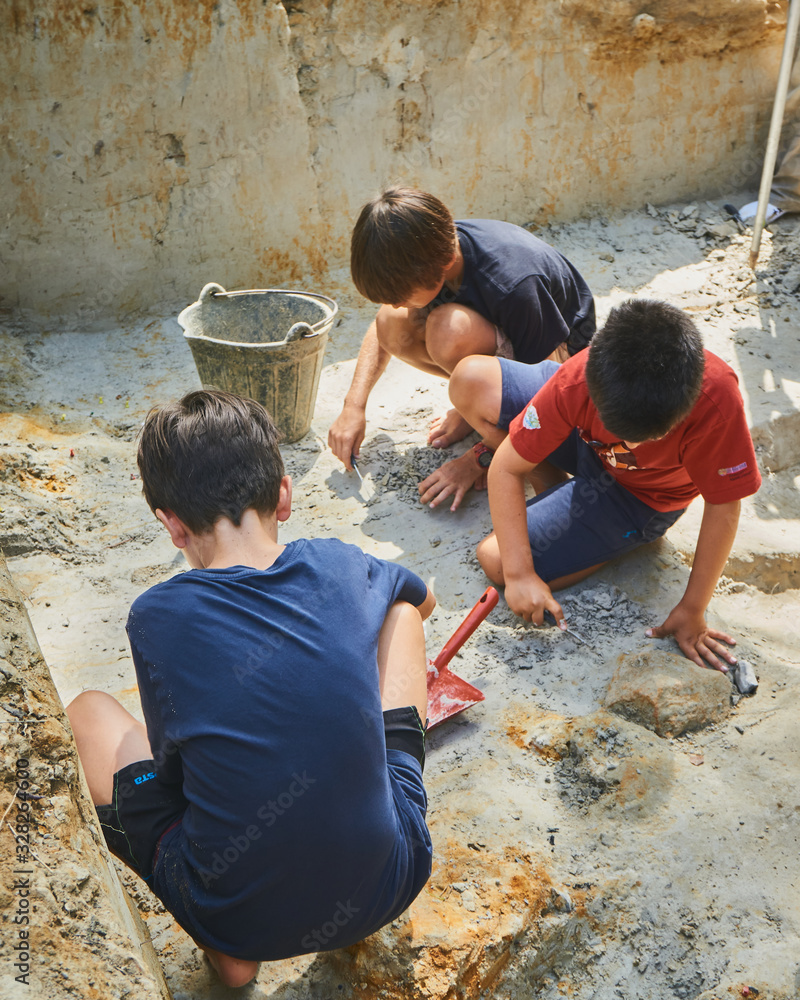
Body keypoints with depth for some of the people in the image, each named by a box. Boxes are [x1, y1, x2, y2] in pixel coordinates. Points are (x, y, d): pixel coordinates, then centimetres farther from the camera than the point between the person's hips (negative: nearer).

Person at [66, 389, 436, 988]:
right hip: (388, 887, 2)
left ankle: (225, 949, 9)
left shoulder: (157, 618, -14)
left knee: (89, 710, 18)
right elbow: (422, 598, 20)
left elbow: (172, 759, 2)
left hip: (237, 920, -2)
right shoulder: (339, 567, -5)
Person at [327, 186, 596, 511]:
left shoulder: (513, 284, -38)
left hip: (560, 348, -6)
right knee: (392, 326, -19)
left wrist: (478, 458, -28)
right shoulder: (430, 251, -19)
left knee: (449, 329, -35)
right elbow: (382, 329, -1)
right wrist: (354, 405, -12)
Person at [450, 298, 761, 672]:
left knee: (494, 560, -16)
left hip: (641, 496, -3)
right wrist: (519, 574, -31)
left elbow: (722, 508, -28)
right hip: (586, 441, 3)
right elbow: (506, 468, -27)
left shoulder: (716, 400, -42)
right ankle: (556, 486, 4)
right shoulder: (579, 379, -36)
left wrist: (691, 611, -22)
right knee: (470, 378, -12)